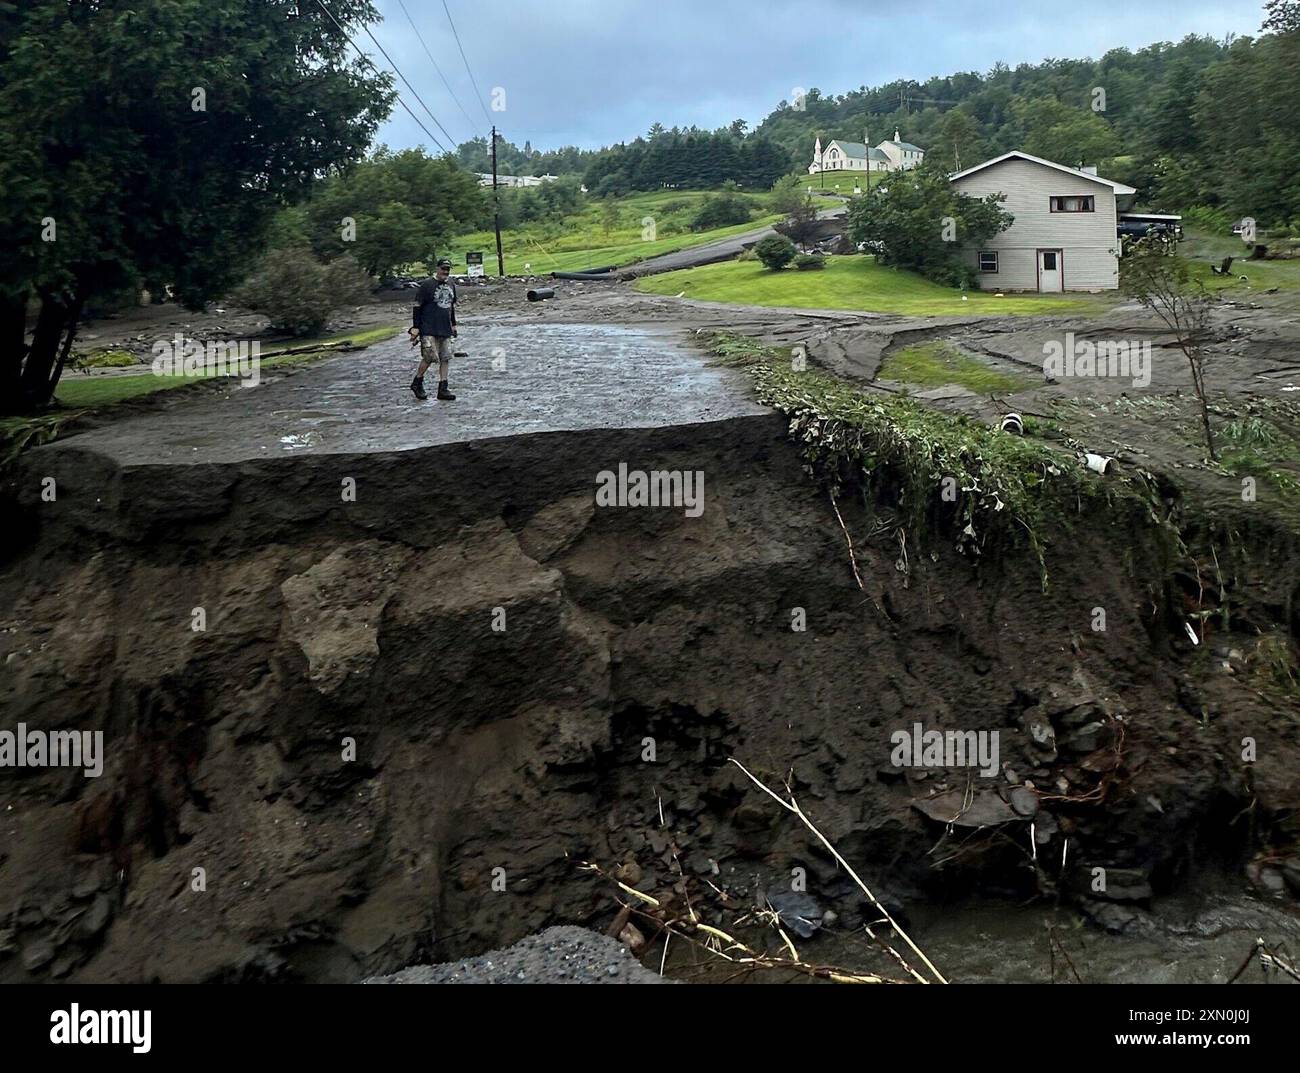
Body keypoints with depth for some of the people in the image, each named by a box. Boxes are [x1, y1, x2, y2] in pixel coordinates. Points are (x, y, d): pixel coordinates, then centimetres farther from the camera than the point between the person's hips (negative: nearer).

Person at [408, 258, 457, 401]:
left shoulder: (451, 285, 12)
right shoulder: (427, 285, -7)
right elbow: (417, 307, -7)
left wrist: (453, 325, 25)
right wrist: (415, 328, -10)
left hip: (445, 330, 6)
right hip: (428, 329, -6)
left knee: (445, 358, 4)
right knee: (429, 356, -11)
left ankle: (443, 389, 9)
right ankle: (417, 383, 9)